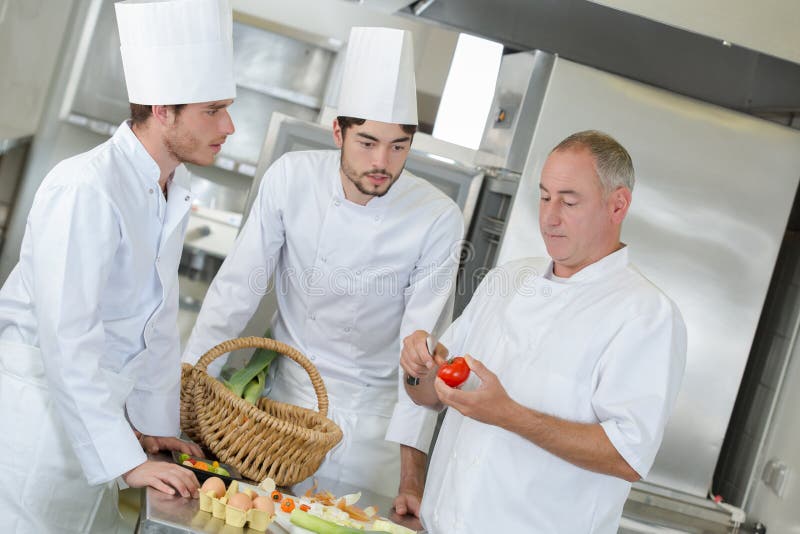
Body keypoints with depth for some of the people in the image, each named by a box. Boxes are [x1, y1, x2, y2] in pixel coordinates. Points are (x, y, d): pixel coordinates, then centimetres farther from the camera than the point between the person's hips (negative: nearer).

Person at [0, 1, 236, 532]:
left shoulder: (175, 185, 3)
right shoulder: (85, 190, -25)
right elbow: (67, 339, -27)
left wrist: (156, 423, 9)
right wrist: (127, 461, -26)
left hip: (96, 402, 8)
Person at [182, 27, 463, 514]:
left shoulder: (438, 219, -19)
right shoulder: (292, 177, -14)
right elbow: (238, 287, -8)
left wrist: (412, 475, -20)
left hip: (371, 411, -1)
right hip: (287, 387, 2)